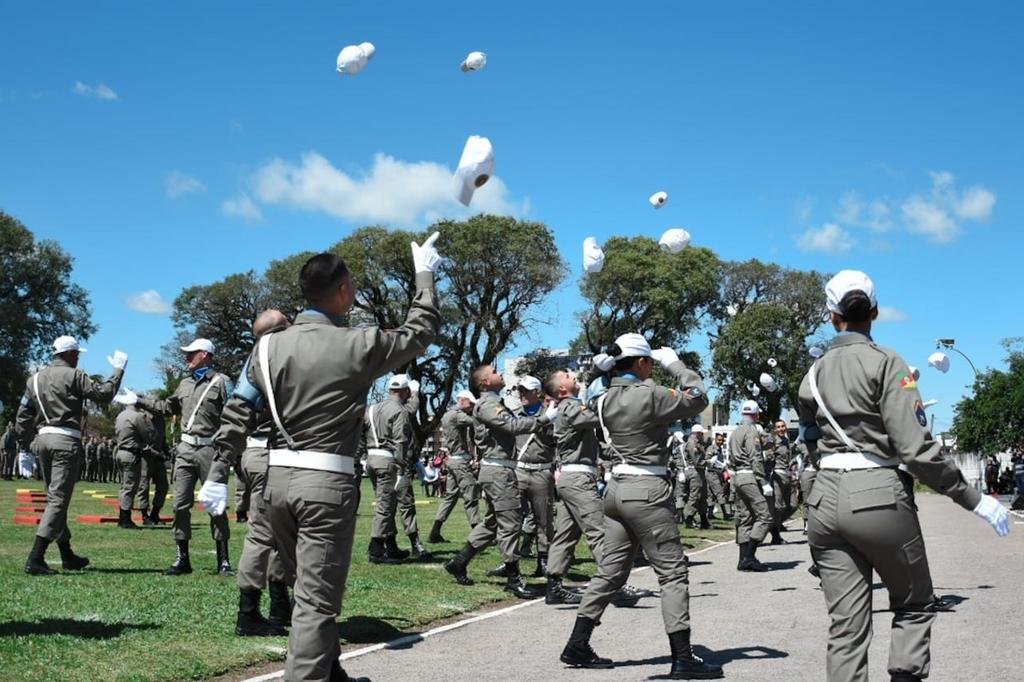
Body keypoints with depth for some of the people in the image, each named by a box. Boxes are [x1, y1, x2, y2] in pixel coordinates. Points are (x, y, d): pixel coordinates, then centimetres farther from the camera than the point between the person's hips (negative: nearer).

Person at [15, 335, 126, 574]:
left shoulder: (35, 378, 15)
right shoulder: (74, 375, -6)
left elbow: (23, 416, 14)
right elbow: (103, 394, -9)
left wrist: (26, 443, 20)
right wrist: (118, 370, 1)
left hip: (42, 439, 8)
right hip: (66, 440, -8)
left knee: (55, 499, 16)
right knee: (58, 500, -8)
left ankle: (67, 556, 24)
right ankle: (35, 559, -16)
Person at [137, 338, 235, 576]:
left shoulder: (221, 381, -4)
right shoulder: (185, 383, 16)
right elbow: (168, 407, 27)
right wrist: (139, 400, 22)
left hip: (210, 449, -6)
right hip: (185, 449, 6)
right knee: (181, 504, 5)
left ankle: (223, 560, 7)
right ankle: (182, 559, 13)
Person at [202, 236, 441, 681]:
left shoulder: (269, 346, 4)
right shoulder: (359, 345, -8)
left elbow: (238, 414, 3)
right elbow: (421, 332, 6)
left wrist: (218, 474, 7)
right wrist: (424, 276, 19)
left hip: (279, 479, 6)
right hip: (328, 483, -5)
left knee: (308, 586, 20)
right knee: (317, 599, -3)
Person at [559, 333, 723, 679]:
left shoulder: (607, 400, 8)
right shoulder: (649, 394, -15)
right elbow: (698, 400, -3)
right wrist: (674, 363, 5)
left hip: (618, 487, 8)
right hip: (646, 490, -8)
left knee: (611, 571, 14)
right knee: (673, 573, 0)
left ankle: (577, 645, 17)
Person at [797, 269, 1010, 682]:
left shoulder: (814, 374, 9)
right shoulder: (886, 363, -6)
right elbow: (914, 446, -14)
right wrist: (972, 498, -10)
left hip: (825, 500, 4)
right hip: (879, 498, -4)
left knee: (846, 626, 5)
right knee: (914, 606, 15)